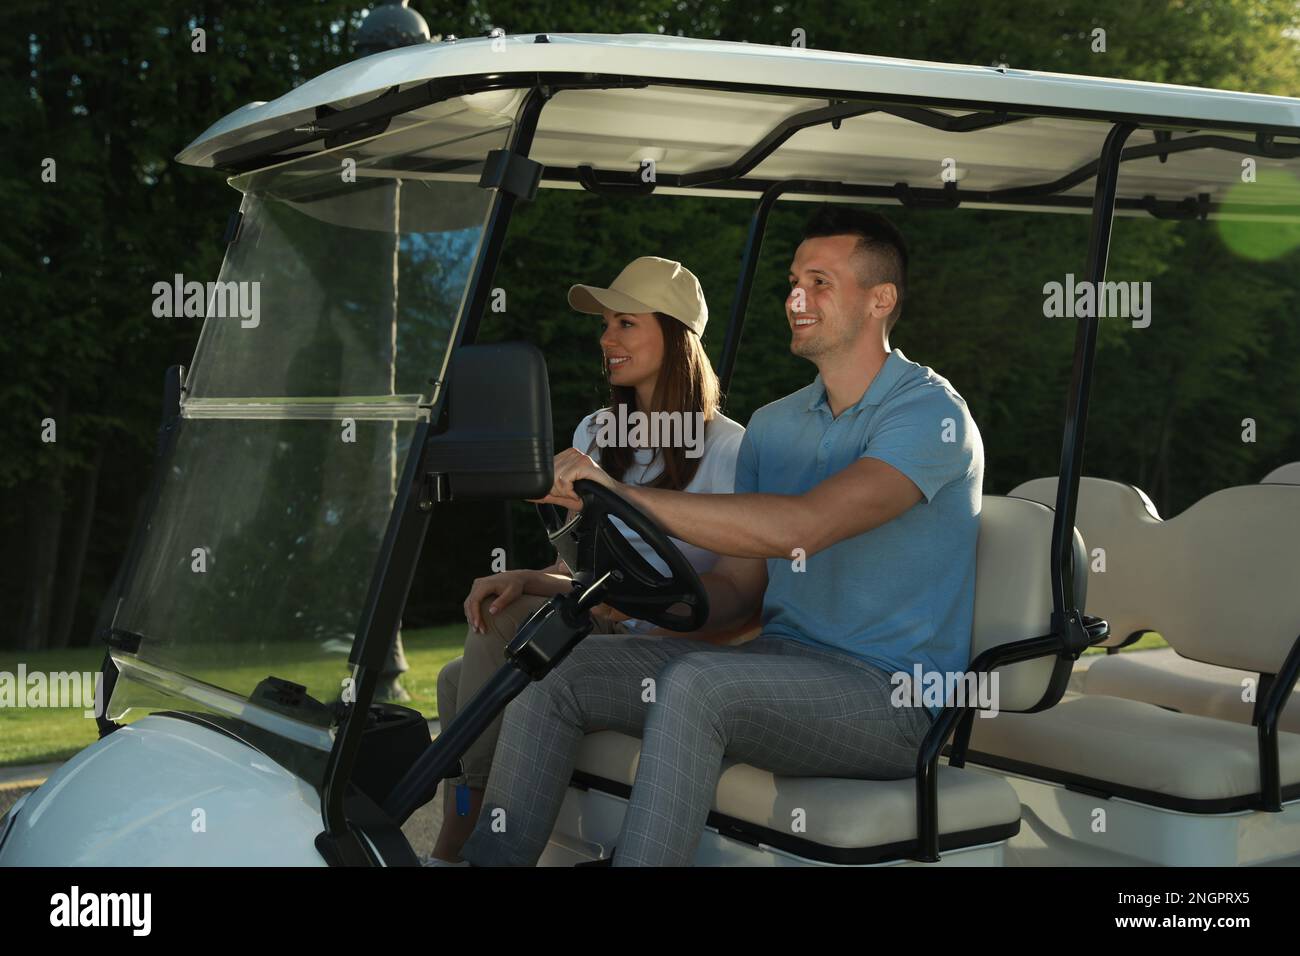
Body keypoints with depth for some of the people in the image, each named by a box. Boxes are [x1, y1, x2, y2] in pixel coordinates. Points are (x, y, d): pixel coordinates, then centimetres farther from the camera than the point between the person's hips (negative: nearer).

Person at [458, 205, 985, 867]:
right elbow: (739, 584, 15)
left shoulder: (930, 411, -10)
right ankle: (488, 858, -10)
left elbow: (799, 527, -26)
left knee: (694, 683, -35)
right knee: (554, 666, -8)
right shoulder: (772, 426, 16)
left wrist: (621, 494, -26)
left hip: (891, 696, -7)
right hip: (777, 663, 7)